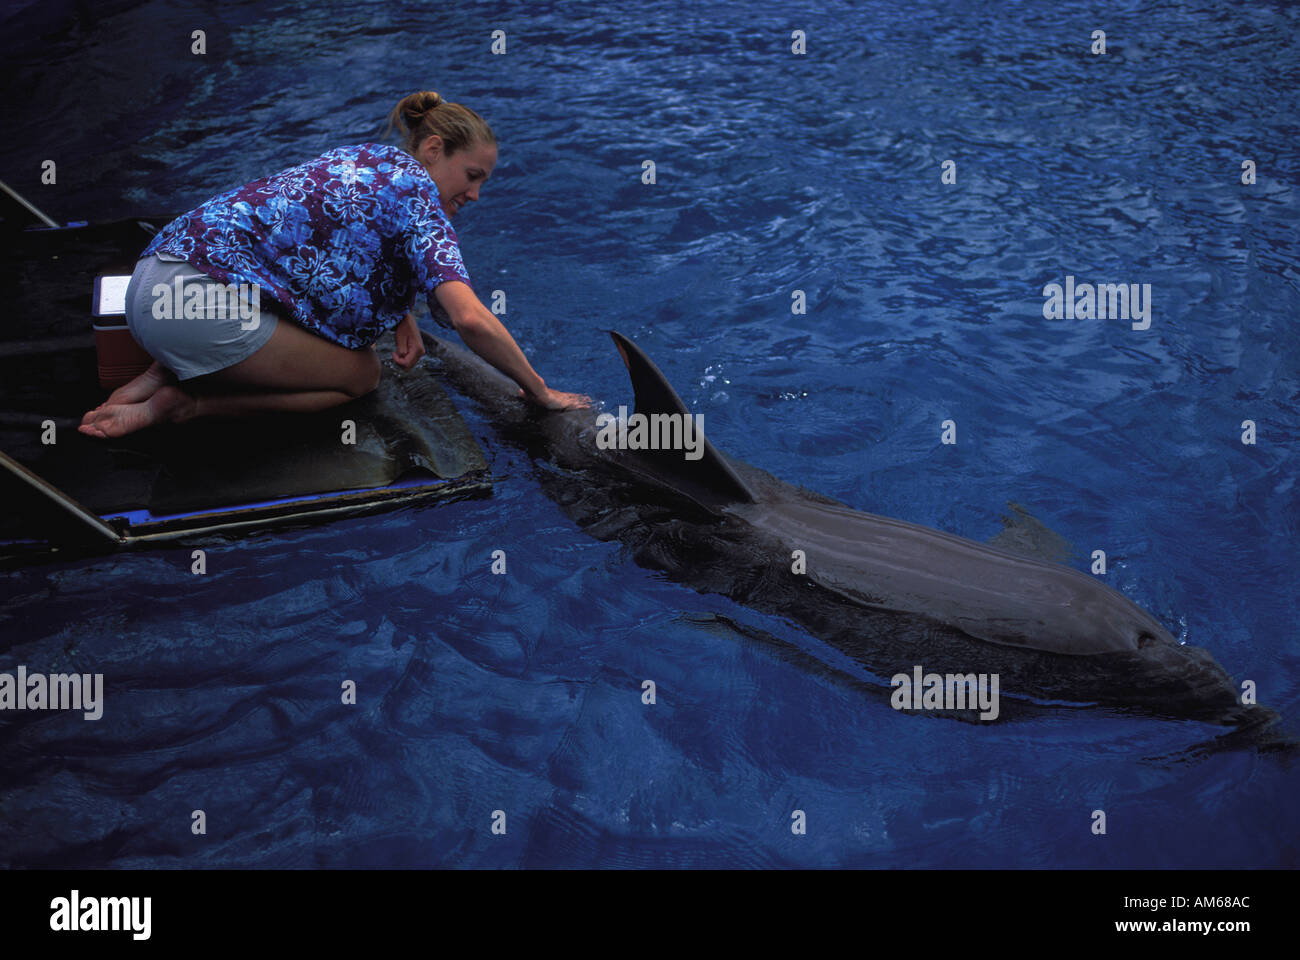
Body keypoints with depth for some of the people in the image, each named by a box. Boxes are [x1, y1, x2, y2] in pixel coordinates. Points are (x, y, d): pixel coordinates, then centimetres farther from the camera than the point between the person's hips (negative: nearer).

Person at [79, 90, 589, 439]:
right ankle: (185, 402, -3)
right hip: (204, 303, -9)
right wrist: (538, 391, -5)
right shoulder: (417, 193, -6)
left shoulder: (370, 157, 21)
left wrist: (403, 315, 20)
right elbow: (471, 318, -17)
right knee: (360, 375, 6)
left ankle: (159, 377, 11)